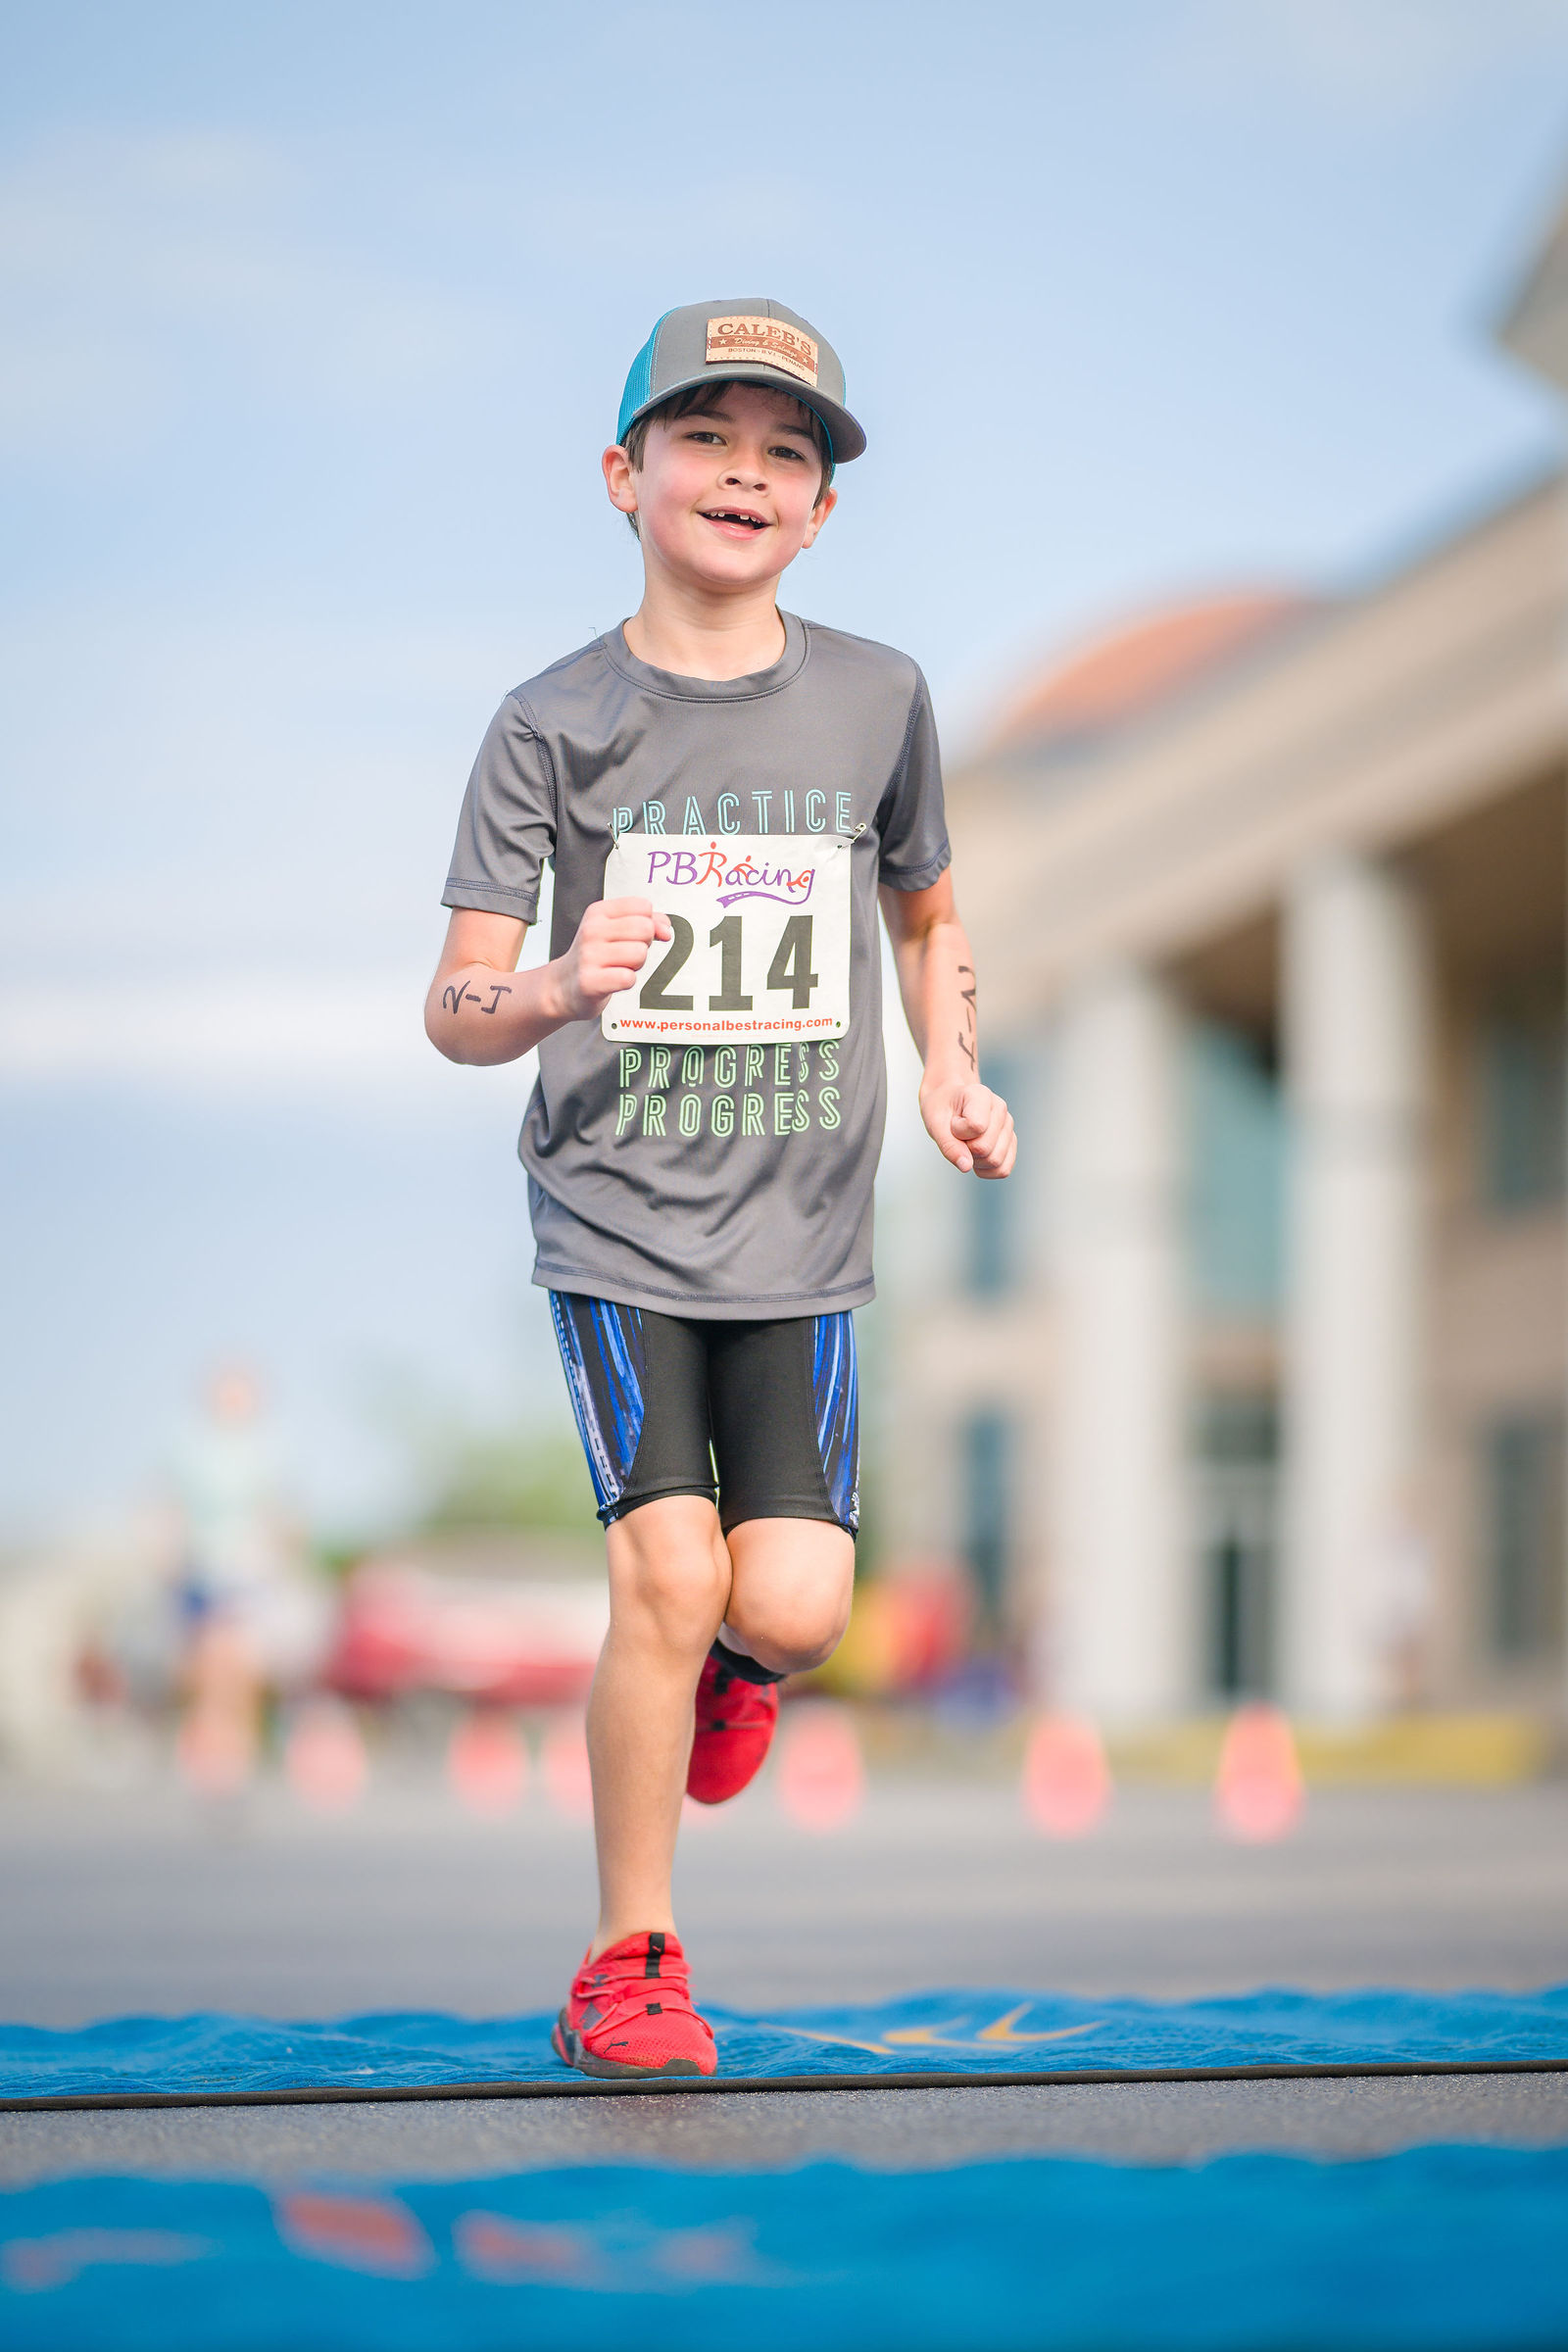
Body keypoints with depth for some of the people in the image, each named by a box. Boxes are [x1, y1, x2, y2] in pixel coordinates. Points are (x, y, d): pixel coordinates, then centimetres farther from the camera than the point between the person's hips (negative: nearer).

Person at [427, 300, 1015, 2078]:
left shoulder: (876, 701, 3)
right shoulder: (554, 725, -3)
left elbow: (926, 914, 20)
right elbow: (453, 1010, -5)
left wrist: (951, 1069, 2)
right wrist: (557, 994, -27)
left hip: (799, 1223, 2)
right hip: (613, 1211, -2)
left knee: (791, 1608, -9)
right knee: (667, 1576, -13)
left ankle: (729, 1660, 30)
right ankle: (628, 1967, 5)